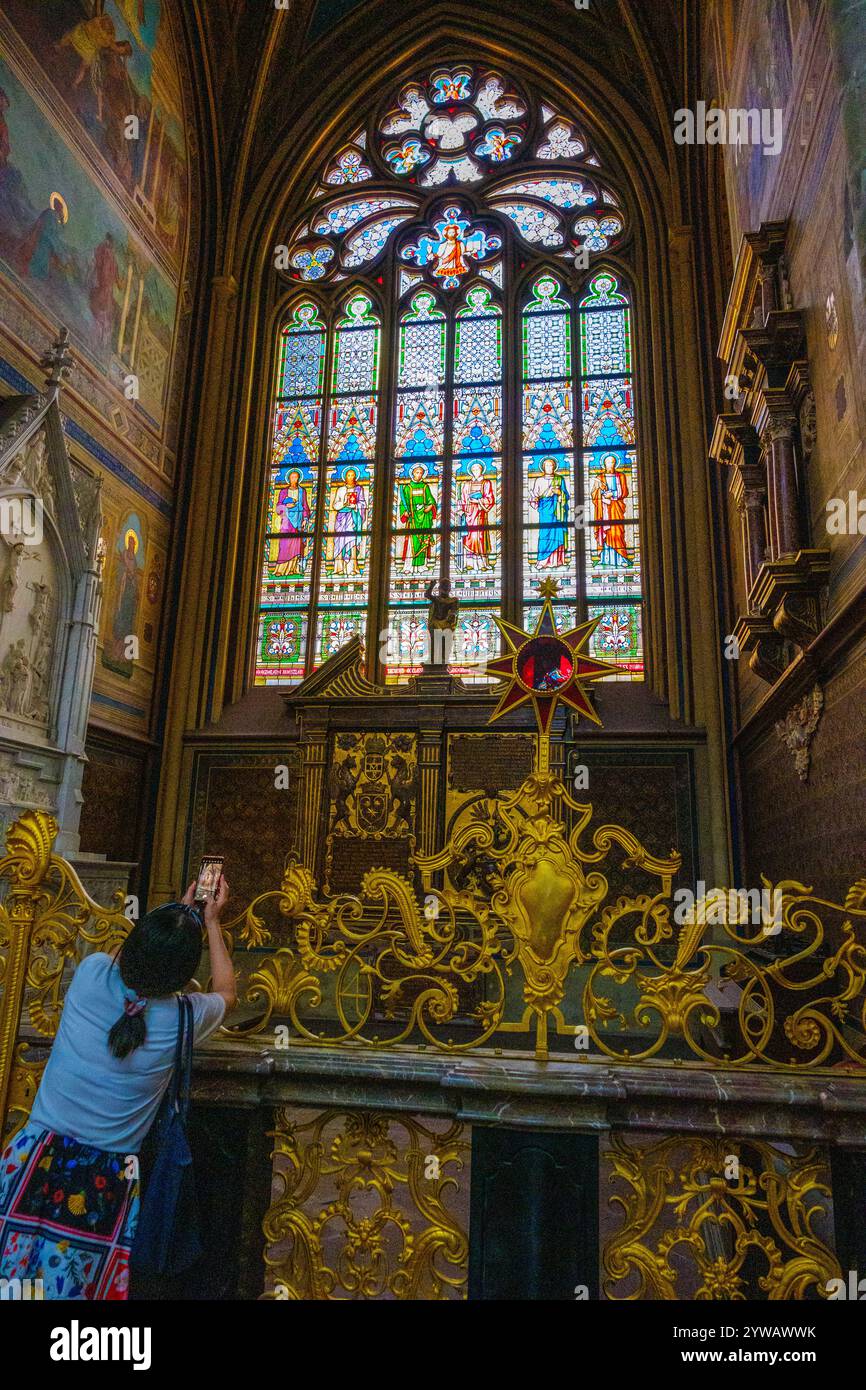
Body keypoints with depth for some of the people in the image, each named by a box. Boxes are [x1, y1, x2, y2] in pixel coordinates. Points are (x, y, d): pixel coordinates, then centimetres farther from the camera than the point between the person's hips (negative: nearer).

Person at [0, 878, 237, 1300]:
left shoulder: (90, 974, -11)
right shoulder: (184, 1018, -12)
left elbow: (132, 954, 14)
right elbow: (227, 993, 12)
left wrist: (178, 914, 24)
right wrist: (211, 922, 18)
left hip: (36, 1157, 2)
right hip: (107, 1183, -2)